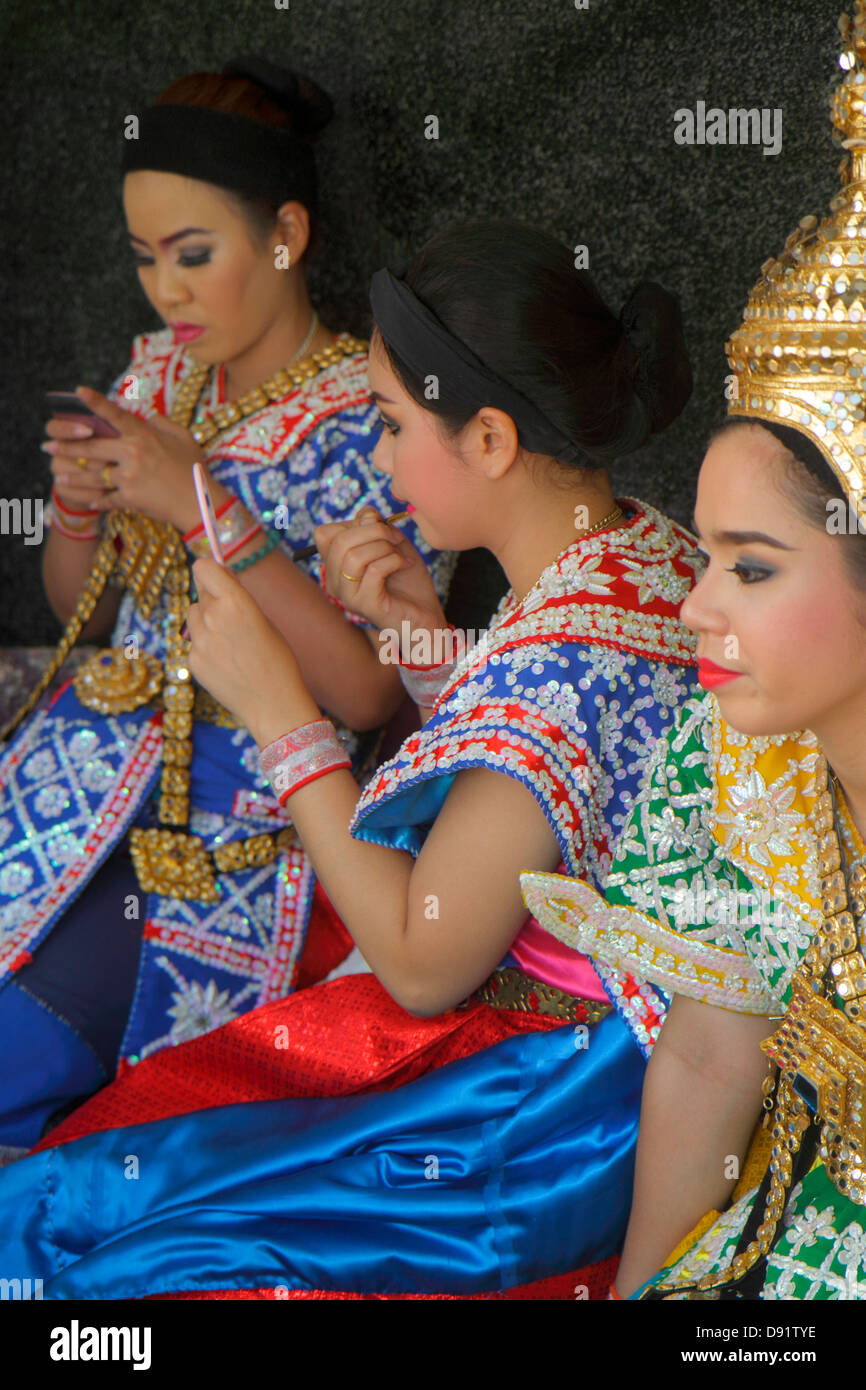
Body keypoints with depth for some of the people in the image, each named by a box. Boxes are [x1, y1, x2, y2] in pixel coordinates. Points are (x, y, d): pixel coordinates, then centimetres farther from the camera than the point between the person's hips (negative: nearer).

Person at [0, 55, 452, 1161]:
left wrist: (204, 507, -21)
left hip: (248, 811, -6)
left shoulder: (373, 420, -10)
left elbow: (369, 693, -17)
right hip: (97, 749, 6)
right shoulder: (158, 371, 9)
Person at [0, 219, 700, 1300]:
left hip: (547, 1107, -9)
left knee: (90, 1219, -7)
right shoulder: (635, 546, 0)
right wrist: (427, 635, 0)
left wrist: (278, 709, -17)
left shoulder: (559, 662, -28)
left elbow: (421, 965, -22)